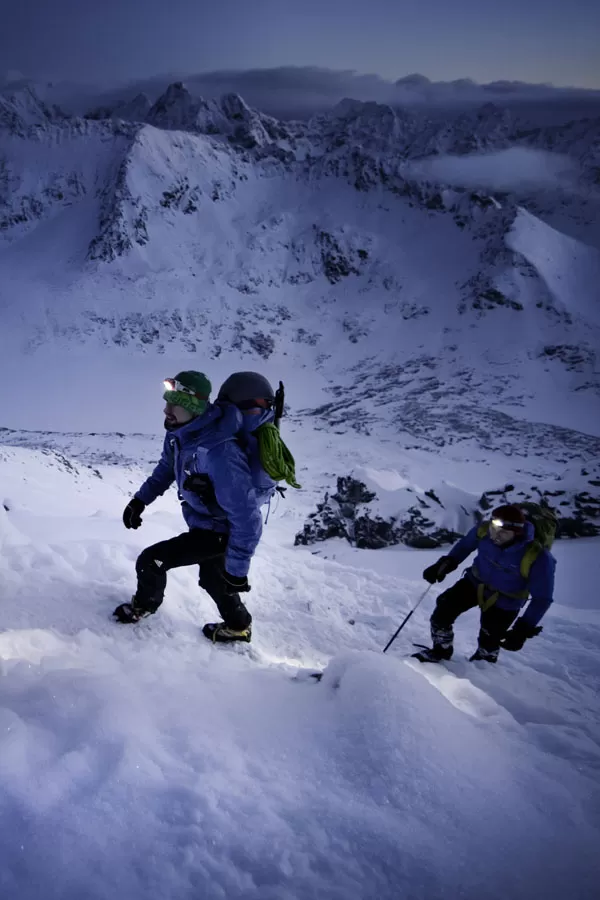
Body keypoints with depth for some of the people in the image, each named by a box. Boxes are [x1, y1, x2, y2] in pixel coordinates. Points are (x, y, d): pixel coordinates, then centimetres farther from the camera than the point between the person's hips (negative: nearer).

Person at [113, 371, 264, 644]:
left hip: (217, 532, -8)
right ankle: (238, 627, 51)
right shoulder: (180, 433, -13)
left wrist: (237, 570, -28)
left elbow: (247, 519, -34)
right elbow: (167, 467, 11)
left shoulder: (220, 455, -40)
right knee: (212, 578, 27)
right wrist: (140, 499, 1)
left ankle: (144, 605, 26)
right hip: (204, 523, 8)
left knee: (150, 561, -6)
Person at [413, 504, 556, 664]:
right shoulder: (484, 531, -26)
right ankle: (441, 651, 25)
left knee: (488, 642, 9)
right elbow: (465, 545, 1)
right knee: (443, 611, -4)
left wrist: (524, 629, -26)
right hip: (475, 583, 3)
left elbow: (542, 598, -22)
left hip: (504, 602, -3)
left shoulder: (538, 558, -36)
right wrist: (446, 563, -7)